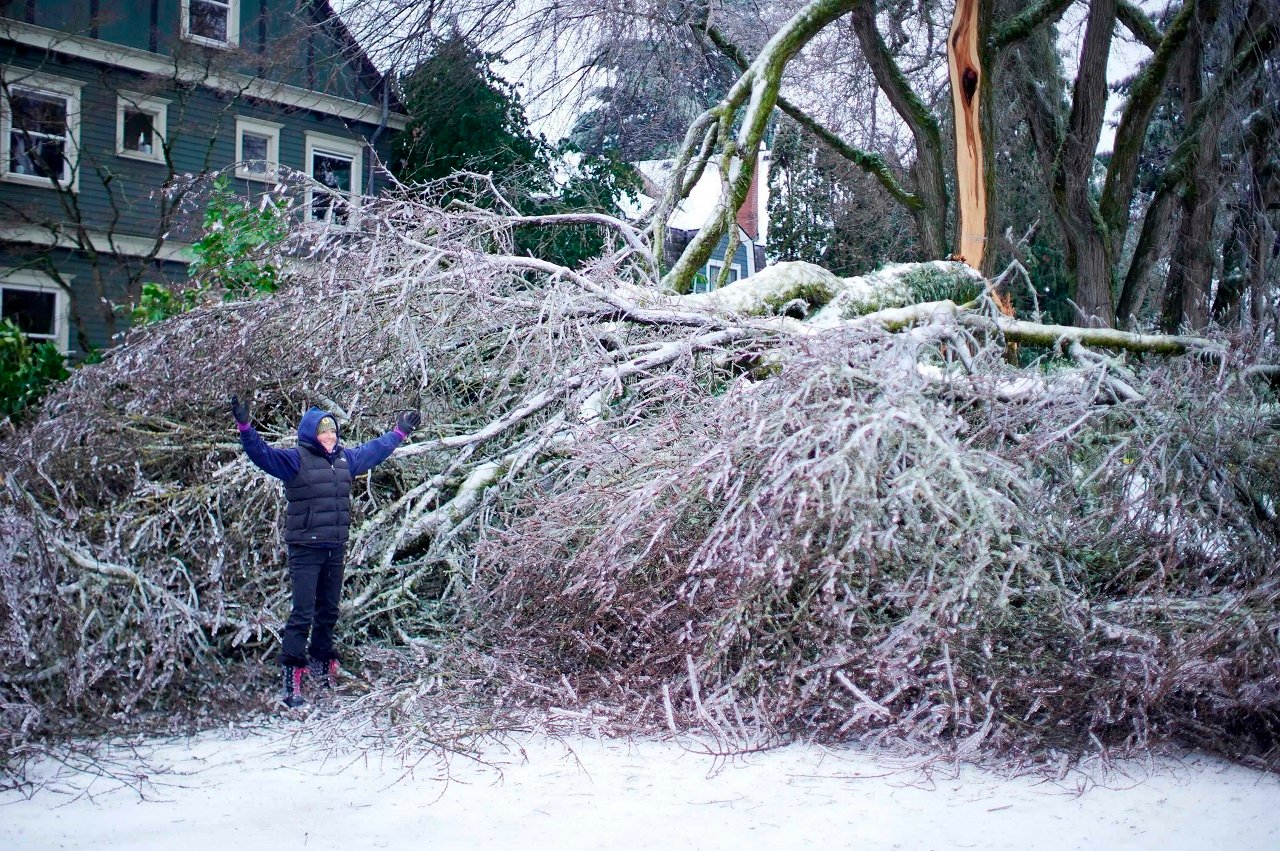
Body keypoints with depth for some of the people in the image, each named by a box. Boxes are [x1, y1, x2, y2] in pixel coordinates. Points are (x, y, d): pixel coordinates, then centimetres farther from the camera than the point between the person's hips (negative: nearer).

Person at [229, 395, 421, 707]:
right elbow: (262, 453, -18)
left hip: (335, 549, 7)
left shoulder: (345, 459, 13)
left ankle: (321, 664, 30)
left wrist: (399, 433, 40)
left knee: (328, 611, 16)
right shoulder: (295, 459, -6)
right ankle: (291, 674, -6)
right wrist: (245, 427, -33)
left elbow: (374, 450, 29)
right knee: (302, 614, -10)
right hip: (305, 549, -7)